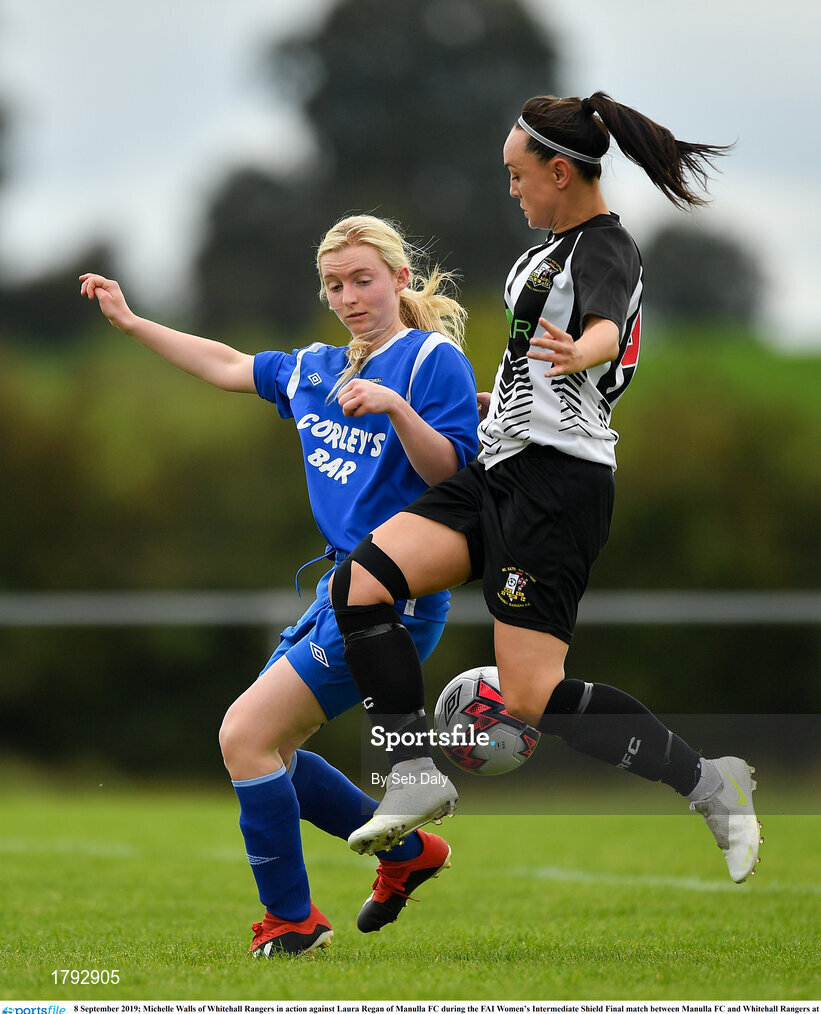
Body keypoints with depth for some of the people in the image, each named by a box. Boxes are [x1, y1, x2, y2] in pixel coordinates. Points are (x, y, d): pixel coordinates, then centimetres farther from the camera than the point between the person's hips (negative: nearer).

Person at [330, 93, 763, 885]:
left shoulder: (605, 250, -12)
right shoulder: (555, 243, 18)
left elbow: (606, 324, -36)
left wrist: (578, 351, -58)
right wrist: (496, 401, 47)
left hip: (557, 484, -9)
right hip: (499, 471, 9)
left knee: (532, 700, -13)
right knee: (360, 584, -10)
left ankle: (706, 781, -1)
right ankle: (417, 777, -8)